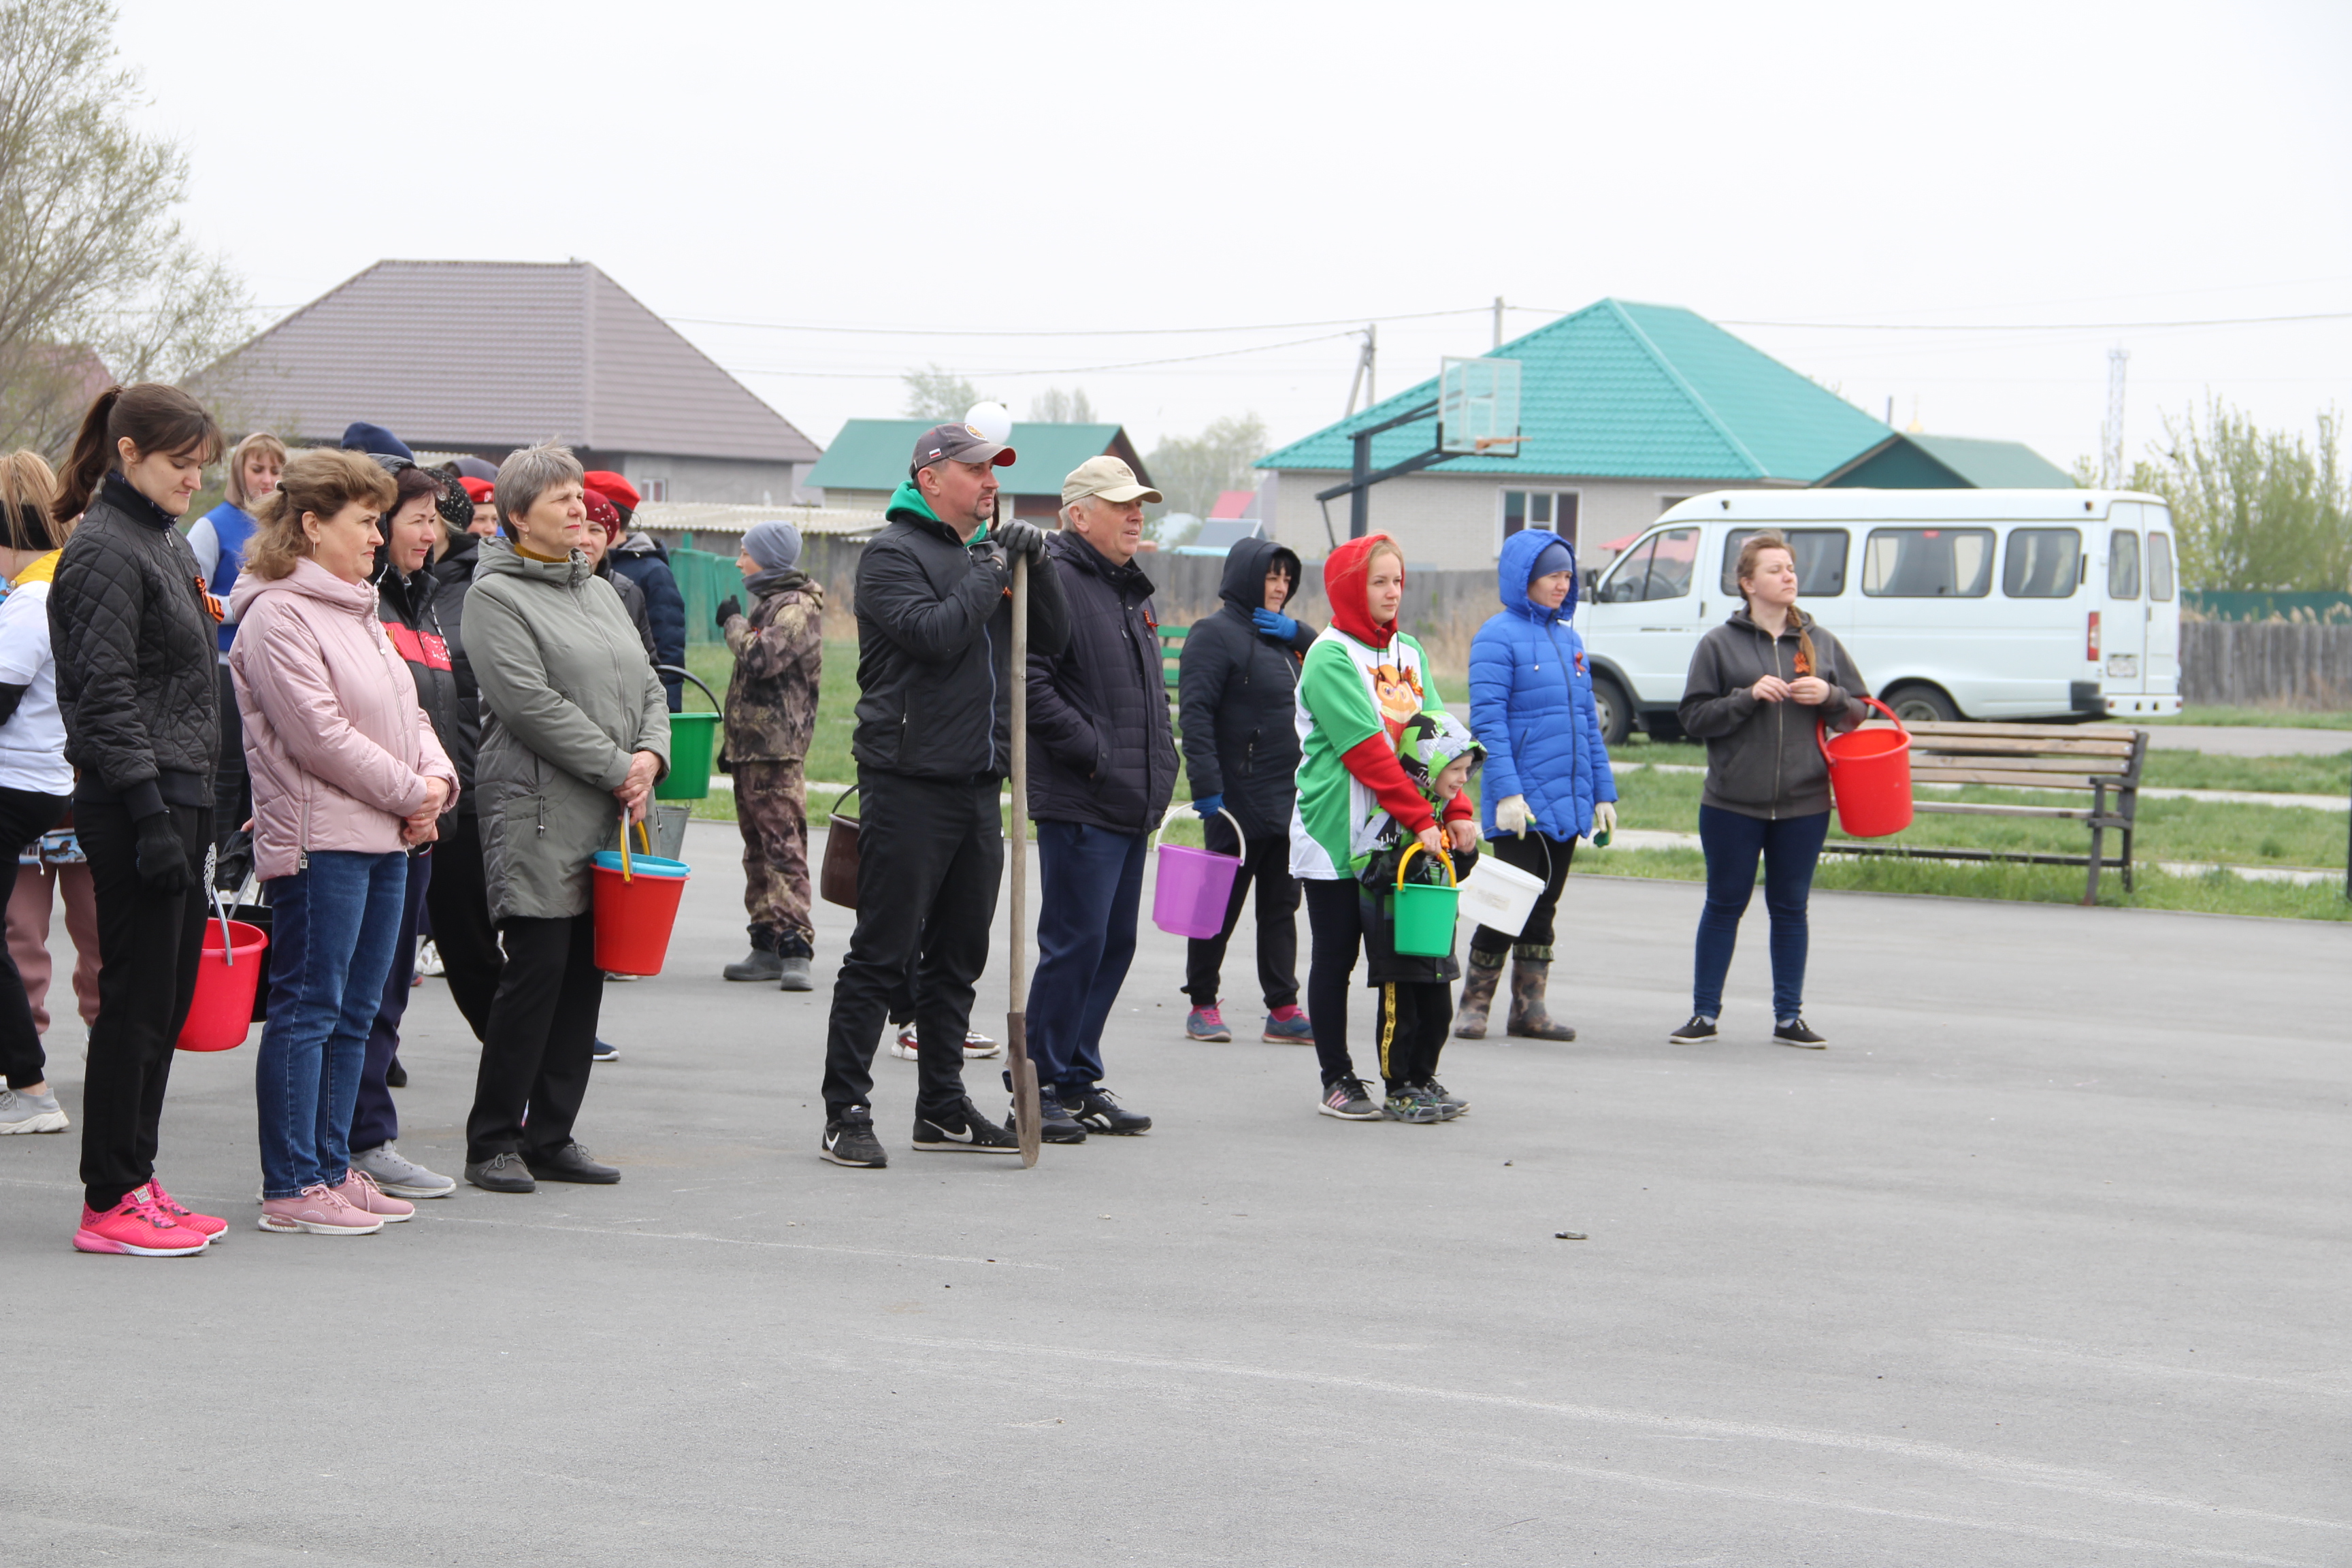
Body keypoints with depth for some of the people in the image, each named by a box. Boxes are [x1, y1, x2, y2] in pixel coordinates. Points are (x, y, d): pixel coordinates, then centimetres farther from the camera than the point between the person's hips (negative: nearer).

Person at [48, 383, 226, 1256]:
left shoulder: (167, 544, 17)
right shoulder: (105, 551, -12)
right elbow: (107, 697, -17)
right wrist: (149, 816, -21)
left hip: (180, 796, 9)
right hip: (133, 800, -9)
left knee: (167, 998, 11)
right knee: (136, 997, -6)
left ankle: (135, 1182, 17)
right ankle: (110, 1202, -1)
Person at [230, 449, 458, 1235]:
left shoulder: (357, 611, 19)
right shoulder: (277, 616, -11)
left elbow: (405, 712, 20)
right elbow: (319, 733, -17)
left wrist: (437, 777, 0)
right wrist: (409, 793, -11)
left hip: (384, 839, 9)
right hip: (318, 838, -9)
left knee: (354, 1014, 12)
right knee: (308, 1010, -6)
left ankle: (332, 1166, 19)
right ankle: (290, 1187, -4)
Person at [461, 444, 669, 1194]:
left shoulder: (601, 592, 19)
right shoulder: (496, 595, -6)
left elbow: (647, 686, 18)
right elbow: (532, 703, -15)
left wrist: (651, 754, -3)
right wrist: (617, 768, -13)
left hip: (612, 818, 8)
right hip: (539, 810, -8)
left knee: (586, 972, 7)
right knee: (536, 969, -9)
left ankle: (551, 1137, 14)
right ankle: (493, 1142, -1)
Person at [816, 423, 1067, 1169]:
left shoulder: (984, 553, 17)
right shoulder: (893, 553, -6)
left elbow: (1052, 638, 13)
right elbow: (932, 633, -21)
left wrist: (1035, 565, -1)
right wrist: (989, 573, -13)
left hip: (978, 787, 8)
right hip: (909, 781, -8)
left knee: (958, 957, 13)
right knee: (881, 955, -6)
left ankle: (943, 1107, 21)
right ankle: (846, 1115, -4)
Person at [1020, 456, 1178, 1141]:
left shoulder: (1132, 589, 20)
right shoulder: (1054, 580, -11)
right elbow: (1030, 684, -19)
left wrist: (1160, 762, 16)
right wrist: (1094, 753, -18)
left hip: (1132, 803, 9)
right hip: (1078, 805, -9)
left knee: (1114, 945, 12)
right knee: (1075, 944, -7)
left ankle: (1078, 1081, 20)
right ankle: (1039, 1087, 1)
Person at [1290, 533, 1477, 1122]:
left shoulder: (1408, 654, 12)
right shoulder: (1330, 658, -10)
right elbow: (1365, 749, -18)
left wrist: (1456, 810, -7)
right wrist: (1419, 818, -22)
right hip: (1337, 836, -6)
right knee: (1336, 958, 2)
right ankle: (1337, 1080, 9)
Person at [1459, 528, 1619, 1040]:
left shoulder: (1568, 639, 14)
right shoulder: (1499, 637, -7)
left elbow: (1588, 722, 18)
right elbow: (1488, 721, -13)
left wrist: (1603, 792, 13)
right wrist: (1506, 791, -21)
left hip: (1567, 803, 7)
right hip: (1521, 805, -7)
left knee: (1544, 906, 10)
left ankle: (1530, 1008, 16)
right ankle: (1473, 1007, 4)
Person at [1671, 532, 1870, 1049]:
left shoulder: (1821, 643, 9)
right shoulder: (1720, 644, 1)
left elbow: (1859, 712, 13)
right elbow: (1693, 717, -4)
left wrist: (1830, 697, -8)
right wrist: (1748, 697, -16)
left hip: (1805, 804, 2)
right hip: (1733, 805, -2)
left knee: (1790, 909, 7)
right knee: (1724, 906, 5)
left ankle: (1789, 1016, 14)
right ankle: (1704, 1014, 11)